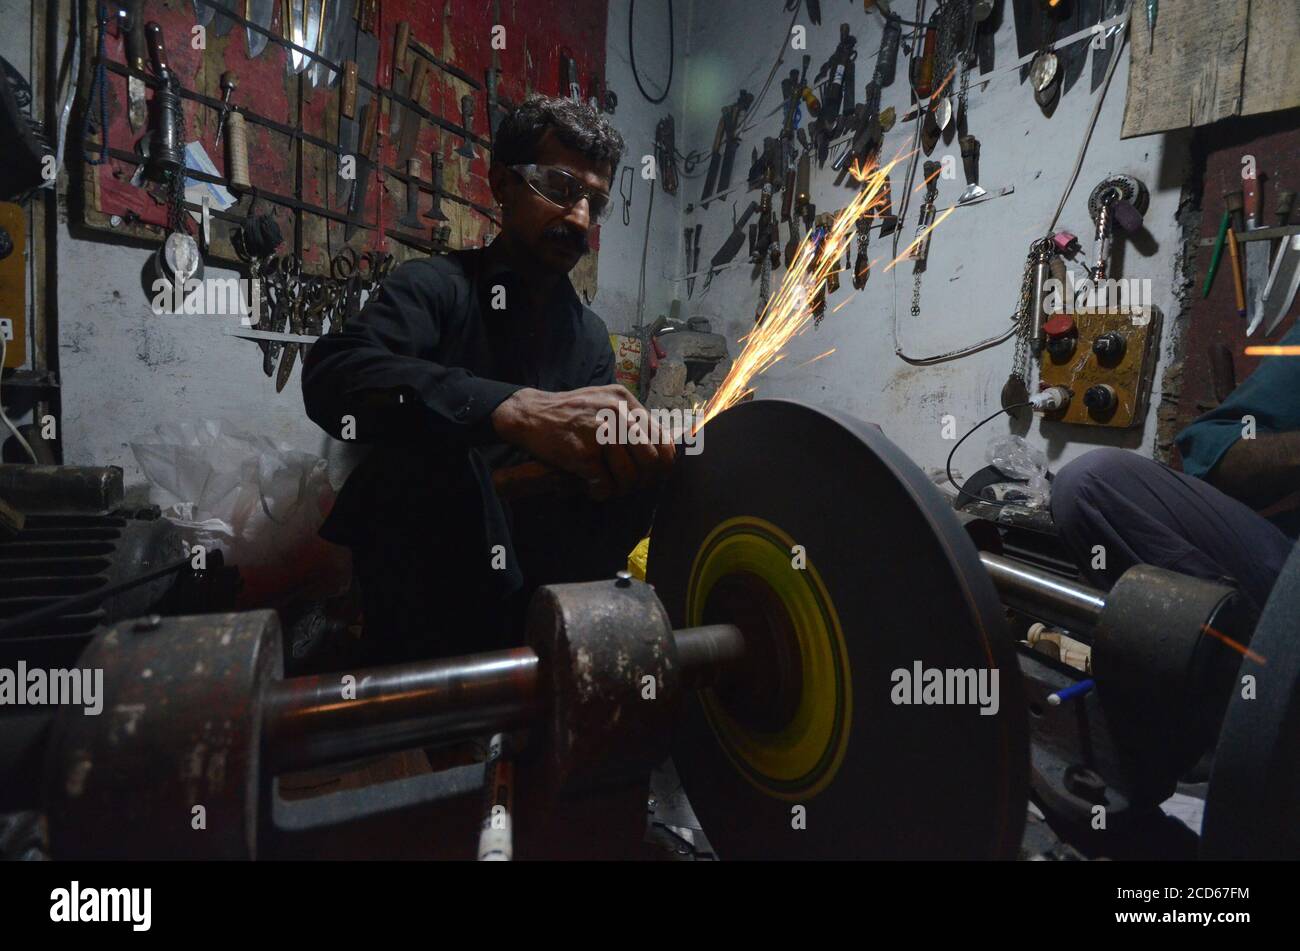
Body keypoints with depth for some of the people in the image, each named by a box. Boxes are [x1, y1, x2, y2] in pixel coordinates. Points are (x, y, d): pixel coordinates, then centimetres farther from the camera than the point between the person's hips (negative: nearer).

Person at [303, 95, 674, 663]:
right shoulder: (437, 287, -4)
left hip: (527, 573, 4)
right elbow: (332, 376, -24)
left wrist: (638, 461, -19)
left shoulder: (590, 335, 9)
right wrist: (516, 410, -36)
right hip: (419, 574, -3)